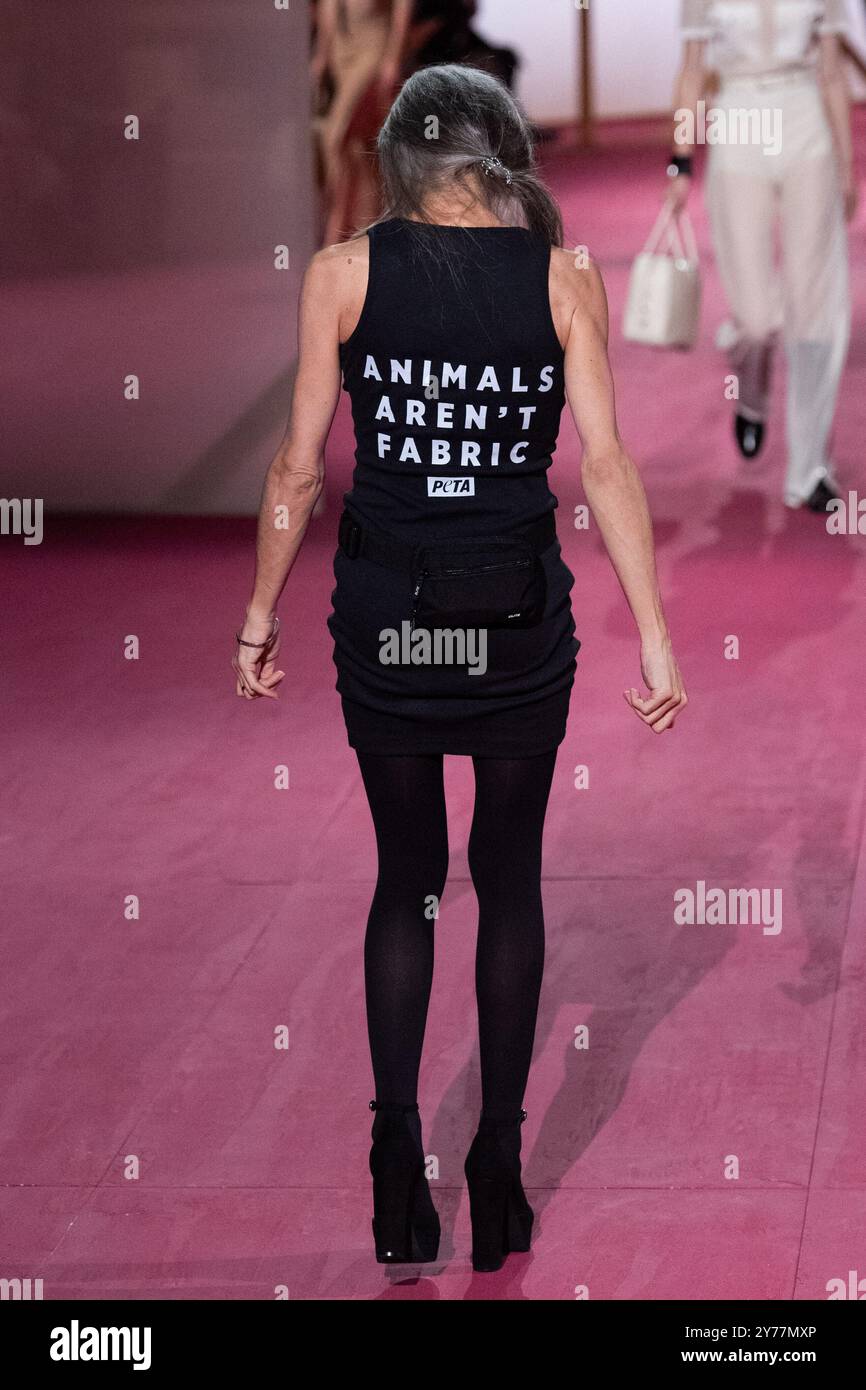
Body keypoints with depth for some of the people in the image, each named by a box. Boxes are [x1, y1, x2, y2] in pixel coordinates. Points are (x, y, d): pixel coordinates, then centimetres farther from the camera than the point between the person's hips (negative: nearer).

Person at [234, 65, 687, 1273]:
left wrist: (261, 615, 8)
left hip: (384, 614, 0)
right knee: (510, 877, 14)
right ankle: (499, 1162, 13)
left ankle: (398, 1153, 4)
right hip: (519, 611, 0)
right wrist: (655, 635, -4)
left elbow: (299, 468, -3)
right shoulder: (566, 278, -4)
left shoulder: (345, 273, -3)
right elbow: (606, 464, -8)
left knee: (406, 876, 14)